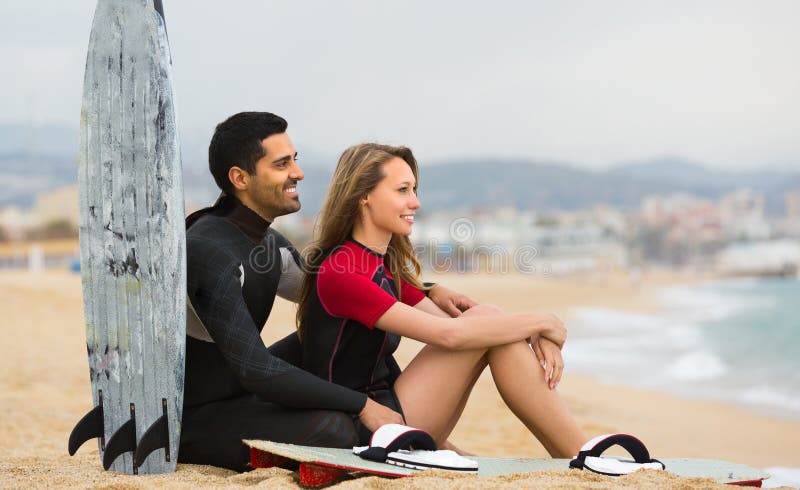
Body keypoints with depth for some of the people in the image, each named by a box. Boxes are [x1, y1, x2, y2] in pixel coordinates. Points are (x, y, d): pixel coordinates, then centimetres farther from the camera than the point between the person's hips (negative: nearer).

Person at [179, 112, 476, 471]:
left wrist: (428, 291, 6)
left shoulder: (268, 241, 4)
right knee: (332, 428, -32)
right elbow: (255, 369, -30)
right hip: (194, 417, -9)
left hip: (242, 390, 9)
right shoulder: (209, 252, -25)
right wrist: (362, 405, -26)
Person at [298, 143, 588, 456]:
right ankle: (581, 458, -10)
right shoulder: (339, 272, -15)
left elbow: (452, 323, 7)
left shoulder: (389, 268, 15)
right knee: (486, 319, -13)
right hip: (361, 432, -9)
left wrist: (534, 337, -10)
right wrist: (538, 323, -11)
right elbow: (447, 334, -21)